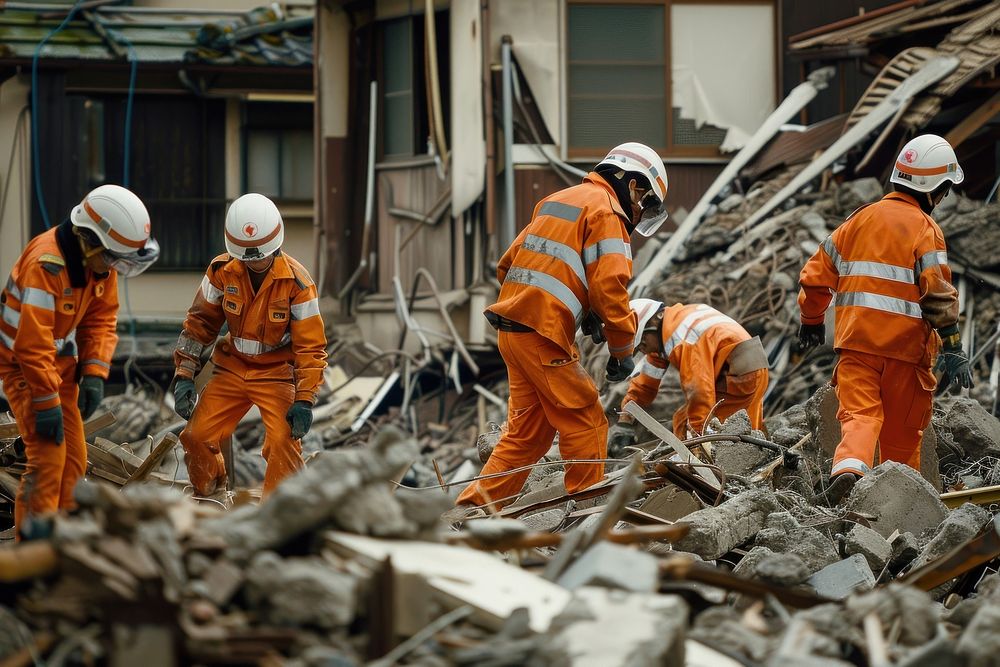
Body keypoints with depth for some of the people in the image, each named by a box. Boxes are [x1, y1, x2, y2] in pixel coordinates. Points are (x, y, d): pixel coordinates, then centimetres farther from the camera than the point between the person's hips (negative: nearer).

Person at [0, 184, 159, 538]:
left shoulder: (101, 261, -5)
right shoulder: (45, 265, -31)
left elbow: (101, 319, 4)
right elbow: (32, 343, -29)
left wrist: (94, 373, -8)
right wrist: (46, 403, -26)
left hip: (62, 364, 8)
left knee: (74, 459, 8)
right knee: (48, 457, -17)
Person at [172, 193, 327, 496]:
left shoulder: (296, 282, -18)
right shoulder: (222, 271, -9)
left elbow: (311, 346, -13)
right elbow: (199, 323, 3)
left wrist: (304, 400, -19)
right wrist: (183, 376, -2)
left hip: (277, 372, -3)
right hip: (232, 369, 3)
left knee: (284, 441, -24)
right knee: (196, 437, -5)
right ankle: (208, 496, 24)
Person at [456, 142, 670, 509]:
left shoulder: (558, 201, 23)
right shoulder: (606, 210, -4)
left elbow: (508, 267, 24)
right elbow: (609, 285, -16)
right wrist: (622, 349, -7)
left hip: (511, 328, 9)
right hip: (544, 334, -9)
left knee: (527, 431, 15)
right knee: (586, 426, 0)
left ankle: (474, 509, 13)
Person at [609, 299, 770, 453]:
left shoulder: (681, 338, -21)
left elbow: (698, 387, -25)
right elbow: (645, 382, 16)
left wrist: (696, 433, -21)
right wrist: (624, 424, 13)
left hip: (738, 377, -11)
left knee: (683, 423, -10)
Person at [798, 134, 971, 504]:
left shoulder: (860, 218, 11)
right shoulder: (924, 228, -5)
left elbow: (817, 272, 15)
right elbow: (938, 292, -15)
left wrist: (811, 320, 30)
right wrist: (952, 348, -14)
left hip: (855, 339, 3)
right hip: (904, 345, -3)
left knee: (860, 414, -6)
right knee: (901, 432, 11)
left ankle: (848, 468, -34)